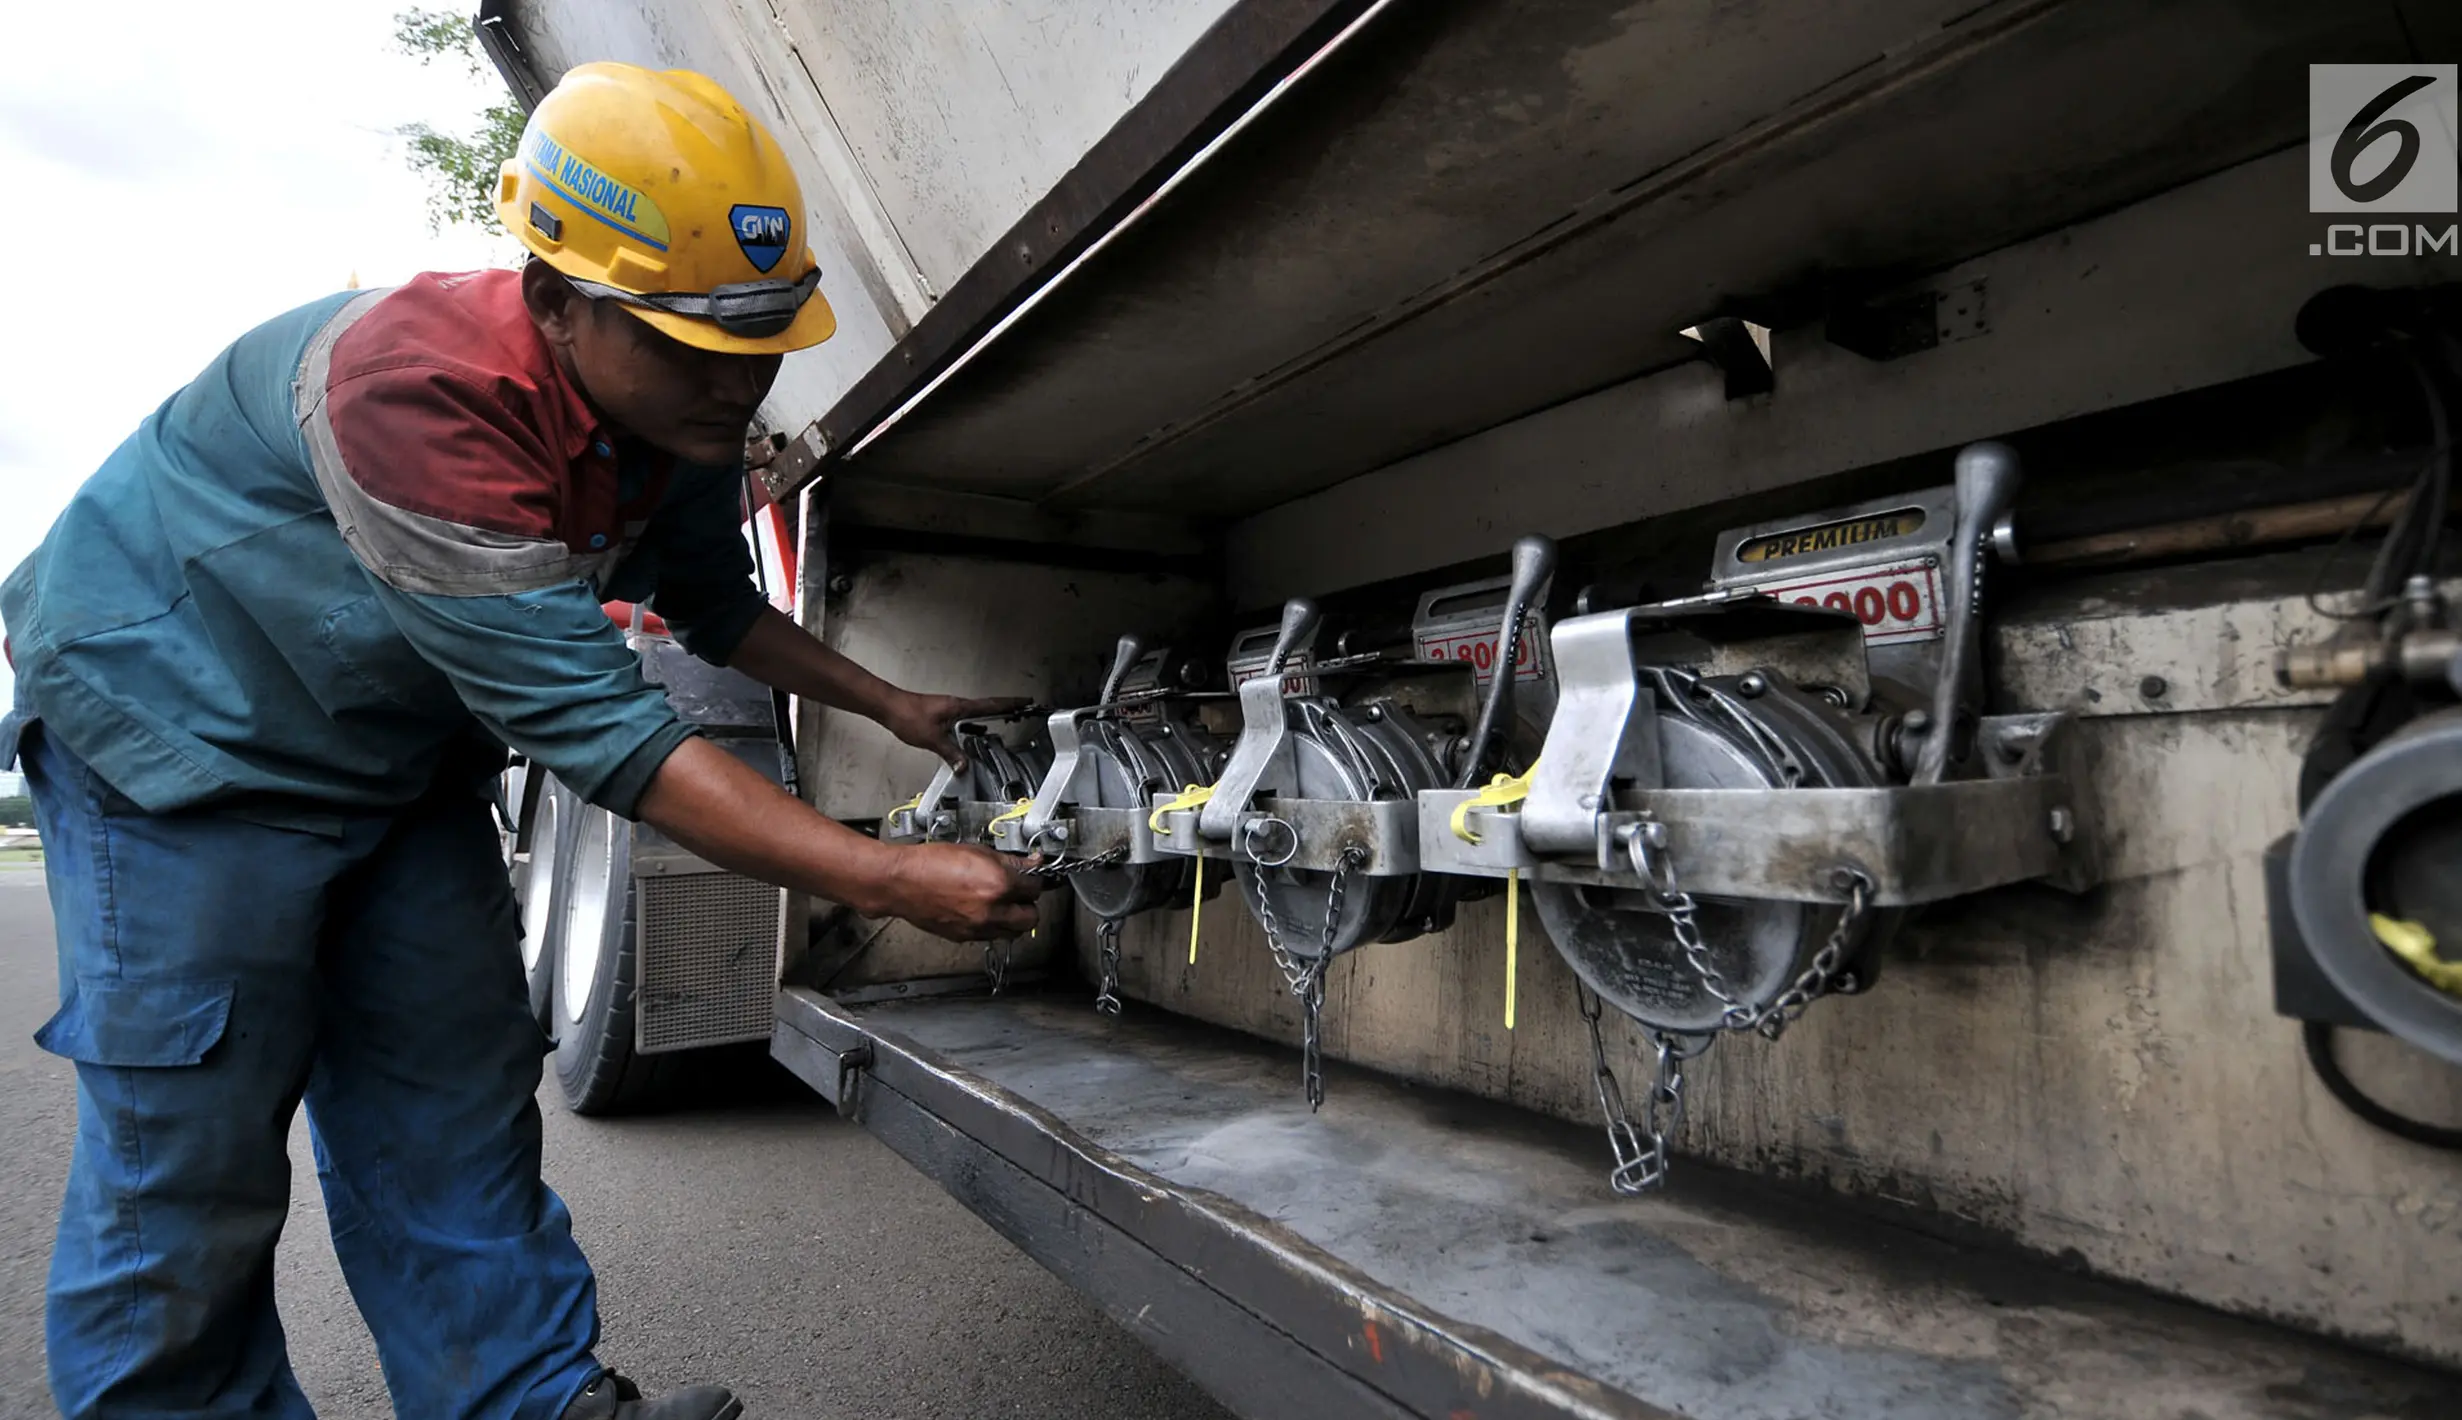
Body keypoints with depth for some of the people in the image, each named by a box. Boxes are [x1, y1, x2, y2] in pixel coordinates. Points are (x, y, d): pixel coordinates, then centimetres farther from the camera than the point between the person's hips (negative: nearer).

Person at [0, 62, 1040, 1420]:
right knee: (187, 1155, -4)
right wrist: (893, 880, -39)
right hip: (181, 721, -6)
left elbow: (715, 607, 9)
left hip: (401, 749, 7)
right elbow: (591, 723, -38)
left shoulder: (682, 418, -10)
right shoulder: (416, 383, -35)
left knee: (452, 1107, 7)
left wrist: (899, 709, 2)